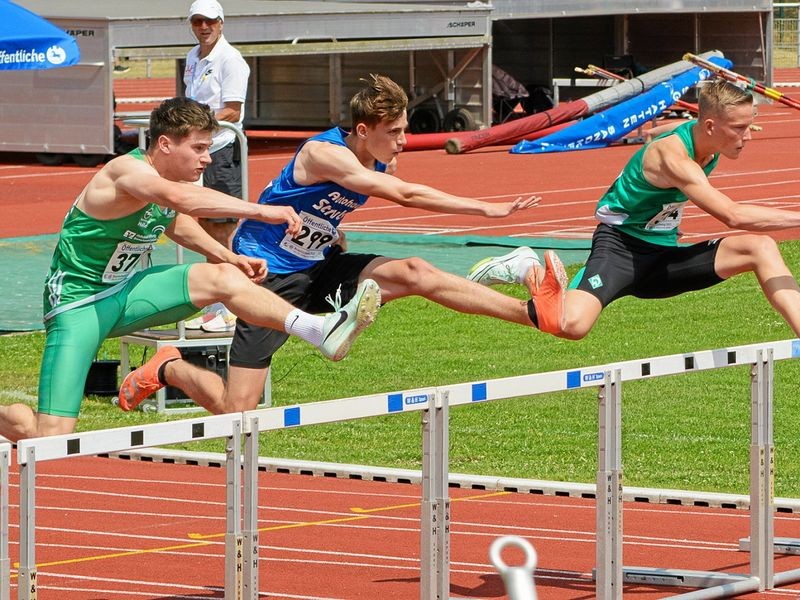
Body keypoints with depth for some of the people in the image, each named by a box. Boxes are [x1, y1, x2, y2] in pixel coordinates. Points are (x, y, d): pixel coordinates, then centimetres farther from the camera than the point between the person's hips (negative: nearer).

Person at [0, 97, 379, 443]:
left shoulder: (173, 177, 1)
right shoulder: (129, 170, -24)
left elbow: (176, 223, 25)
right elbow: (181, 198, -46)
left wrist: (230, 257, 9)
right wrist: (261, 211, -48)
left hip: (125, 291, 8)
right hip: (78, 304, -7)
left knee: (223, 277, -11)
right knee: (51, 439, -15)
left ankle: (321, 332, -12)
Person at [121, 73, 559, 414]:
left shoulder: (376, 164, 0)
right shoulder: (324, 153, -26)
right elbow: (405, 195, -35)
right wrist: (486, 210, -35)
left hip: (317, 268, 7)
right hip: (268, 275, -7)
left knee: (414, 273, -16)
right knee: (238, 411, -7)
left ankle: (533, 312, -22)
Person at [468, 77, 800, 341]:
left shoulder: (704, 138, -2)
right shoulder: (672, 157, -29)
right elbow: (733, 215, -40)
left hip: (664, 256, 8)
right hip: (620, 246, -8)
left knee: (762, 247, -11)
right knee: (572, 325, -30)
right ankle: (529, 272, 3)